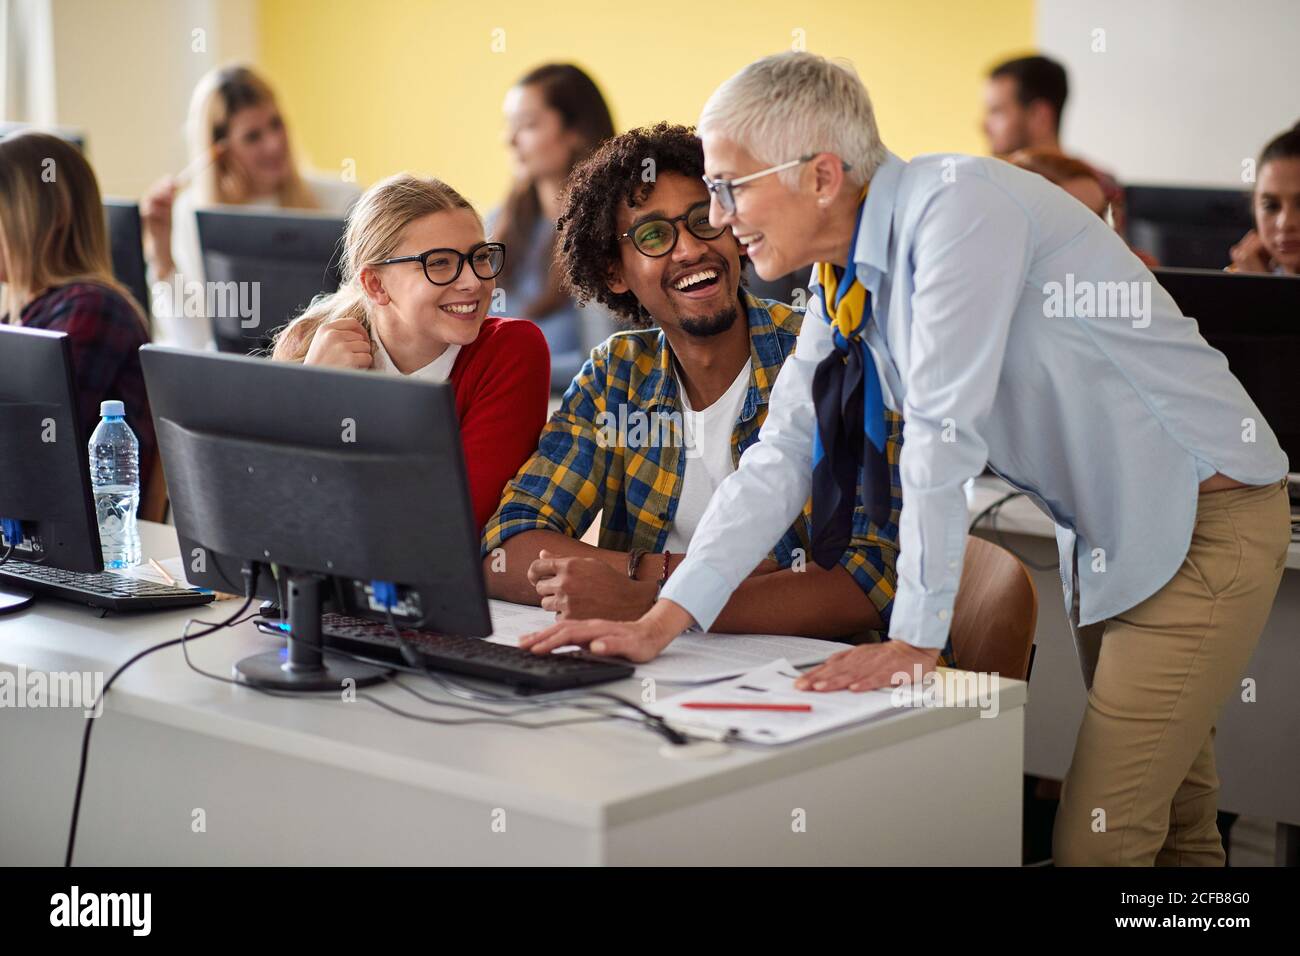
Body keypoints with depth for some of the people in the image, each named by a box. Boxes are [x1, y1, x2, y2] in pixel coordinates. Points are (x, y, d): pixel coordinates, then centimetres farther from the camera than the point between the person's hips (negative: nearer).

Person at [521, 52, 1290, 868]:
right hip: (1105, 539, 8)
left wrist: (916, 639, -24)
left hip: (1199, 518, -8)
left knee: (1096, 840, -10)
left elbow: (944, 432, -26)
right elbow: (781, 458, 3)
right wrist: (662, 622, -6)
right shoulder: (841, 288, 3)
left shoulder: (956, 205, -23)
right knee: (1168, 822, 17)